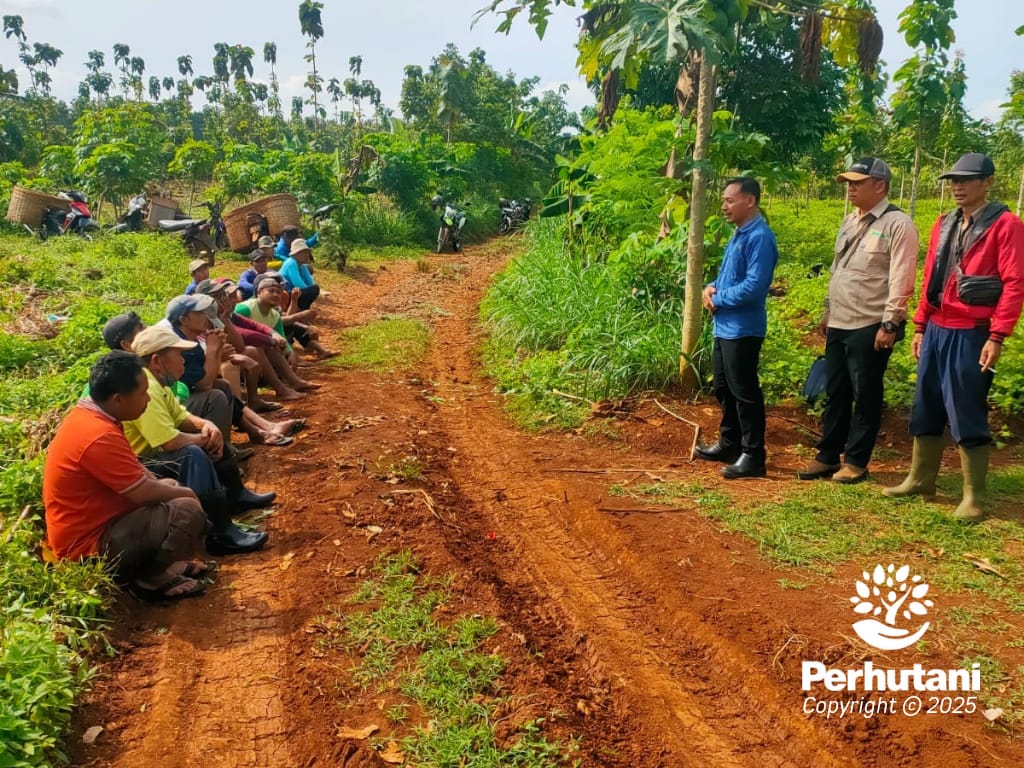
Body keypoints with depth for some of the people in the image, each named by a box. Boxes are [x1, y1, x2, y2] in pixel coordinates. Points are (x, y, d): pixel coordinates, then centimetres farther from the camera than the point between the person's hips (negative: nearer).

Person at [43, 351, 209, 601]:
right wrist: (185, 493, -5)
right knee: (188, 512, -22)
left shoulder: (86, 415, 4)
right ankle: (149, 577, -2)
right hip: (89, 544, -10)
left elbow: (136, 474, 13)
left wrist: (175, 489, 2)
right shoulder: (99, 435, -28)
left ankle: (157, 561, 12)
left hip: (89, 524, 10)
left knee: (170, 487, 20)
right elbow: (143, 493, -24)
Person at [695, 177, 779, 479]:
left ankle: (753, 457, 6)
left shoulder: (759, 237, -18)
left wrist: (718, 299, -13)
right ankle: (729, 443, 33)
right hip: (724, 327, 10)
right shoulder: (738, 235, 14)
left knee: (744, 392, -3)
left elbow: (753, 287, -25)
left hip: (742, 329, -10)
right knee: (724, 389, 19)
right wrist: (711, 287, 2)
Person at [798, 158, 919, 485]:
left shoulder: (898, 224, -11)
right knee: (835, 393, 13)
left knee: (865, 396, 3)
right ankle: (828, 456, 23)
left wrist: (890, 324, -18)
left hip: (870, 327, -8)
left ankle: (856, 462, 13)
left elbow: (901, 280, -16)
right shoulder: (849, 222, 15)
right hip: (839, 324, 8)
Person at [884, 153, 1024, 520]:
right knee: (925, 409, 13)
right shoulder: (944, 224, 13)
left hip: (971, 335, -7)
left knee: (967, 416, -2)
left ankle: (973, 497, 10)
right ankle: (920, 479, 27)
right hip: (936, 331, 7)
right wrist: (920, 327, 13)